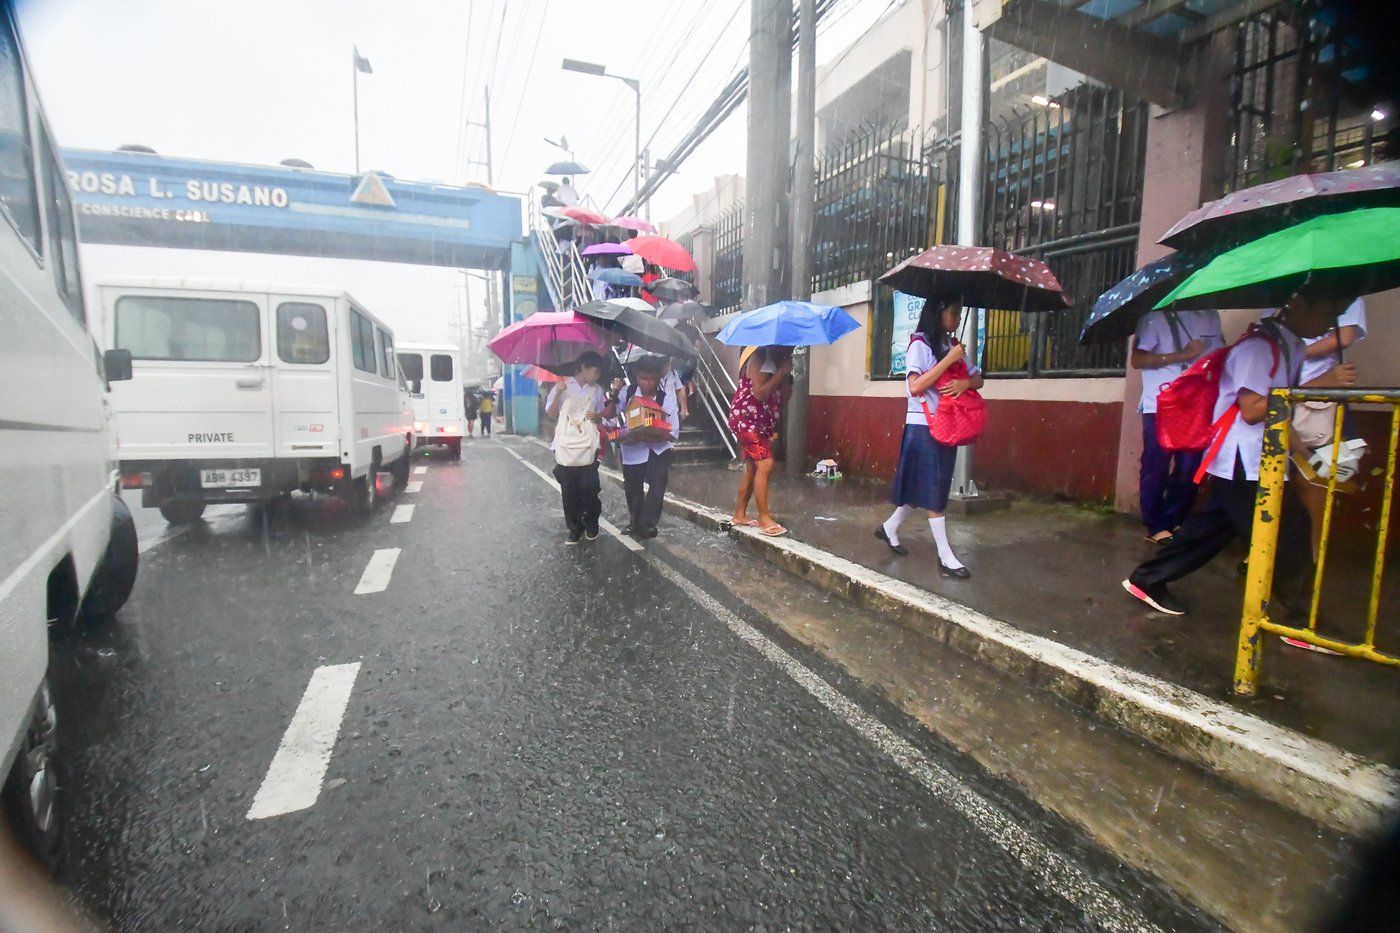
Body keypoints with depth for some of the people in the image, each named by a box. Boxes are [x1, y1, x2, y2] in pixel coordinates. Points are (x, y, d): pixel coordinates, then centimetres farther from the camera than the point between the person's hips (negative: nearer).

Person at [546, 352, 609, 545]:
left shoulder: (596, 390, 10)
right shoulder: (563, 385, 3)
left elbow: (604, 412, 20)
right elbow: (551, 413, 2)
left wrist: (598, 416, -4)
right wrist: (558, 393, -14)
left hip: (588, 449, 1)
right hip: (566, 448, -1)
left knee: (589, 490, -2)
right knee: (569, 492, 4)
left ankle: (591, 526, 18)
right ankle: (575, 529, 15)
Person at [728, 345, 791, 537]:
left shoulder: (776, 358, 13)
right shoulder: (760, 355, -13)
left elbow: (783, 394, 6)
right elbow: (760, 393, -23)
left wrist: (785, 372, -6)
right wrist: (781, 372, -19)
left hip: (760, 420, 10)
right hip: (747, 417, -9)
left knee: (752, 467, 10)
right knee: (765, 465, -14)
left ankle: (739, 514, 19)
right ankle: (764, 518, -8)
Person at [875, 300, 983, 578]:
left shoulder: (953, 345, 11)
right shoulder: (920, 344, -10)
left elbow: (978, 379, 13)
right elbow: (915, 387, -20)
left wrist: (965, 382, -10)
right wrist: (949, 360, -20)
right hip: (924, 426, -8)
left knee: (928, 488, 13)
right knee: (933, 491, -4)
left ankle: (889, 528, 32)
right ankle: (946, 558, 2)